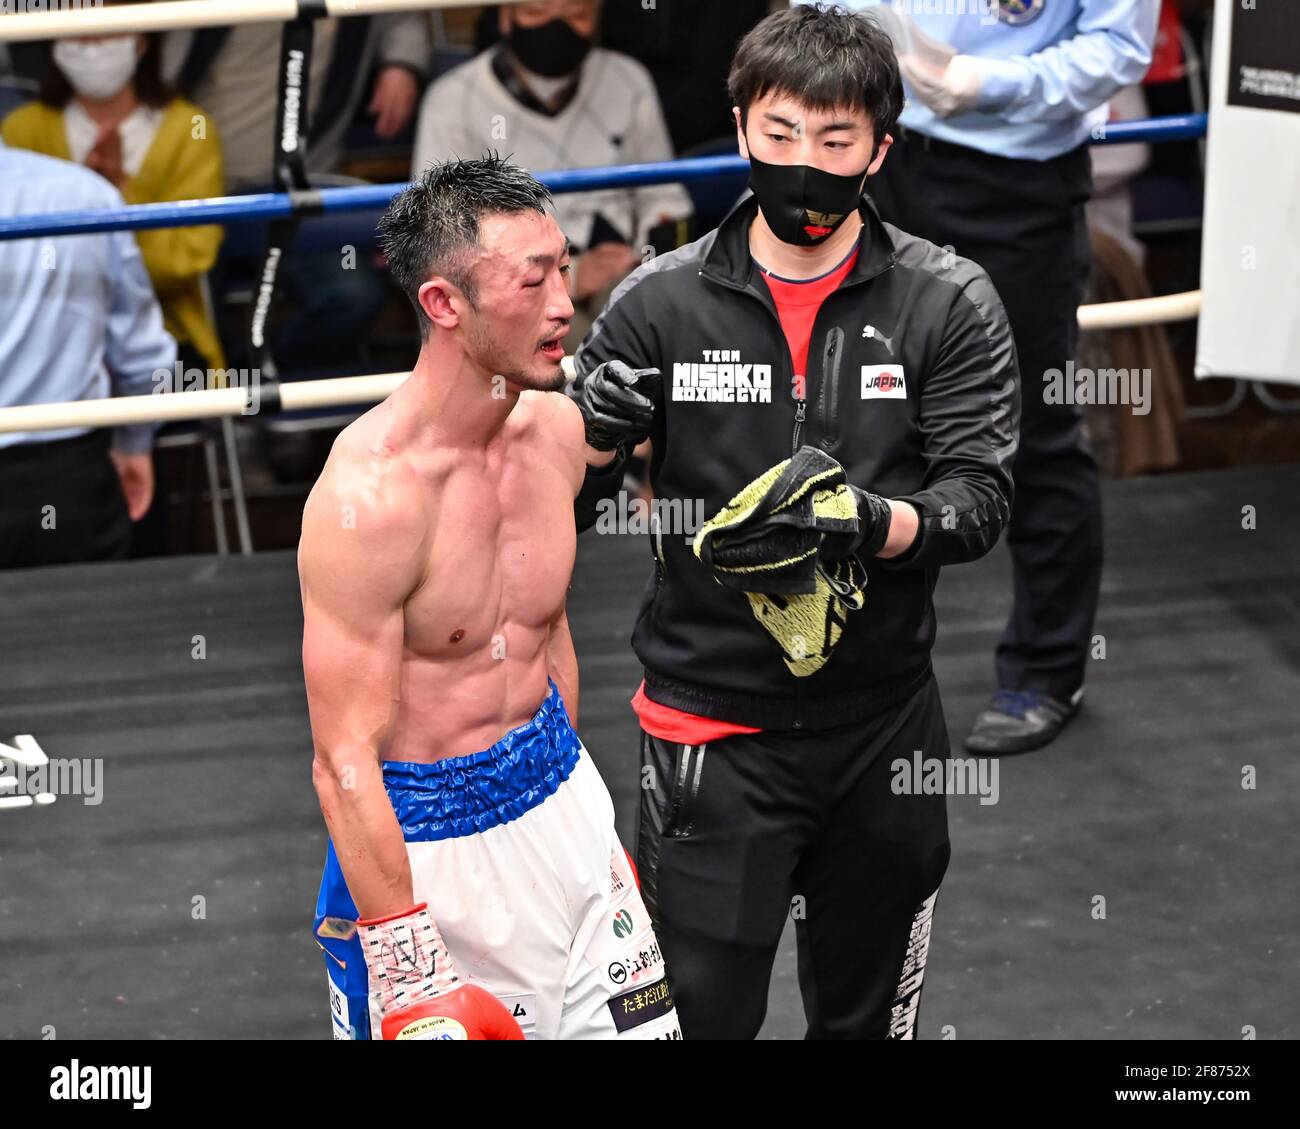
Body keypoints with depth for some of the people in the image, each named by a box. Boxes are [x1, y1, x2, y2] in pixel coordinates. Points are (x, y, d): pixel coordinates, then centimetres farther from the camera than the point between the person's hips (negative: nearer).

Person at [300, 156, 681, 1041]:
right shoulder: (369, 493, -23)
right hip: (422, 841, -7)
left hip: (559, 800, 7)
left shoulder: (556, 429, 0)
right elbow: (345, 763, -22)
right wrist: (407, 968, -23)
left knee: (643, 1024, 8)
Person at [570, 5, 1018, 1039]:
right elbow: (570, 495, 2)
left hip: (882, 721, 1)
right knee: (696, 1014, -3)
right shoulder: (662, 304, -3)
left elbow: (977, 503, -10)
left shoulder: (950, 305, -4)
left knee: (866, 1016, 17)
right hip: (713, 724, -1)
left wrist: (864, 521, -28)